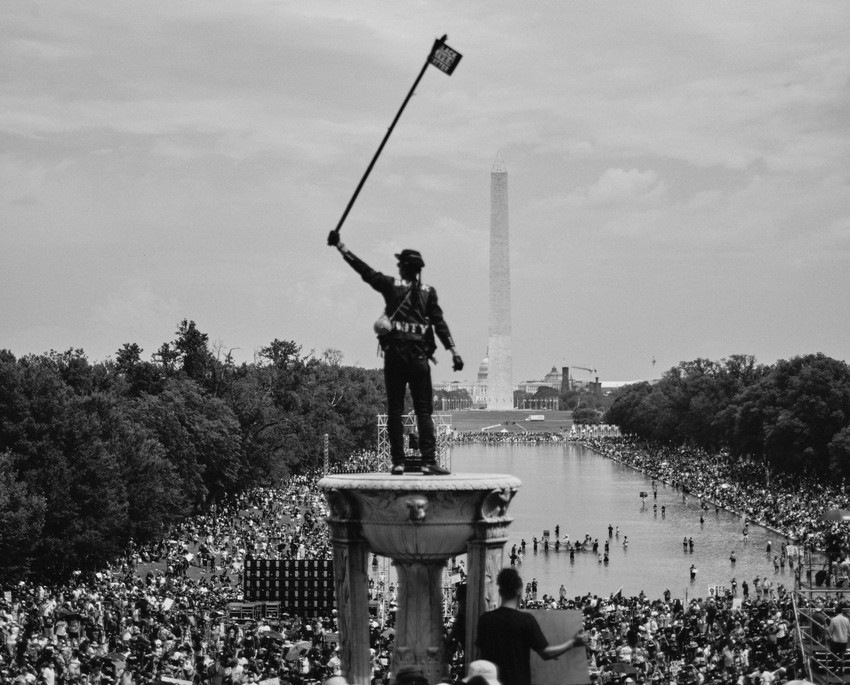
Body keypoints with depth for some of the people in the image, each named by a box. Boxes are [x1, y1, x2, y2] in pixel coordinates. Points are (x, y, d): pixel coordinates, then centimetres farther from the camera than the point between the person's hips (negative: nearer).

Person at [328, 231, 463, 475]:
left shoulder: (391, 285, 4)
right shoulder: (428, 292, 5)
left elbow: (364, 270, 5)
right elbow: (440, 324, 0)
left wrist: (340, 246, 11)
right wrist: (453, 351, 0)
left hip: (394, 353, 0)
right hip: (418, 354, 0)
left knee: (394, 411, 4)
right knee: (424, 411, 0)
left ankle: (398, 462, 0)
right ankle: (429, 462, -9)